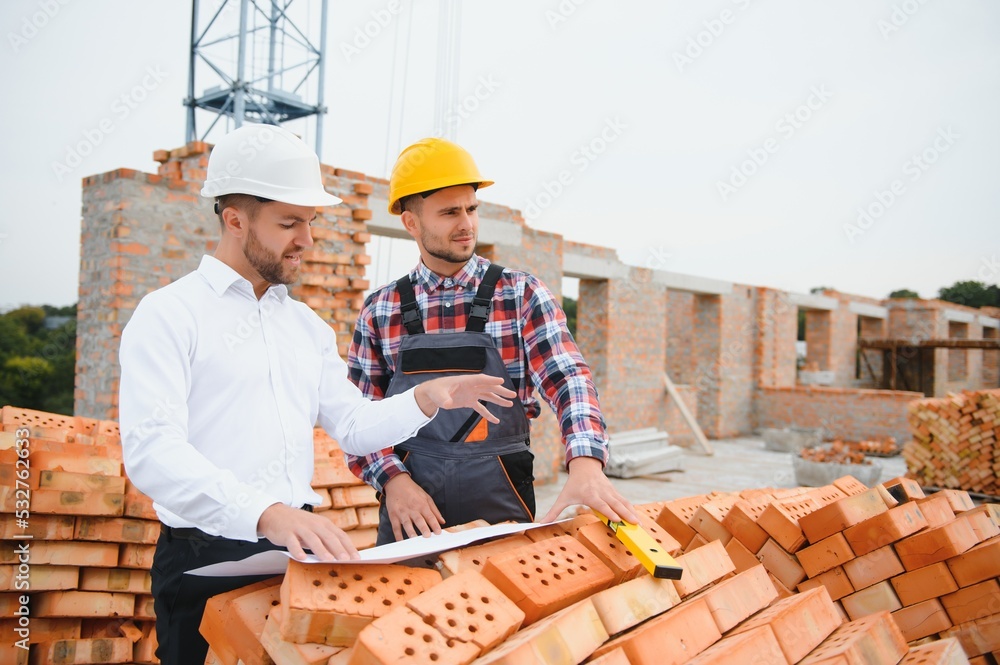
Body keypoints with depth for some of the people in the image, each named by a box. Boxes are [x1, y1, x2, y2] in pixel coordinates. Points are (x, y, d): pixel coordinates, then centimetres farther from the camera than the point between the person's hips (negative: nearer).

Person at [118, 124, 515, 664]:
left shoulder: (307, 325, 13)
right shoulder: (170, 315, -8)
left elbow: (353, 427, 15)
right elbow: (152, 449, -22)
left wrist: (427, 399, -3)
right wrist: (264, 513, -35)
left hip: (300, 555, 6)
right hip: (208, 561, -6)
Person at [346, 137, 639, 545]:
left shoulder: (521, 295, 0)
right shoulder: (379, 312, 3)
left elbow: (567, 379, -11)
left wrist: (585, 463, -28)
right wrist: (392, 478, -14)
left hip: (499, 500, 0)